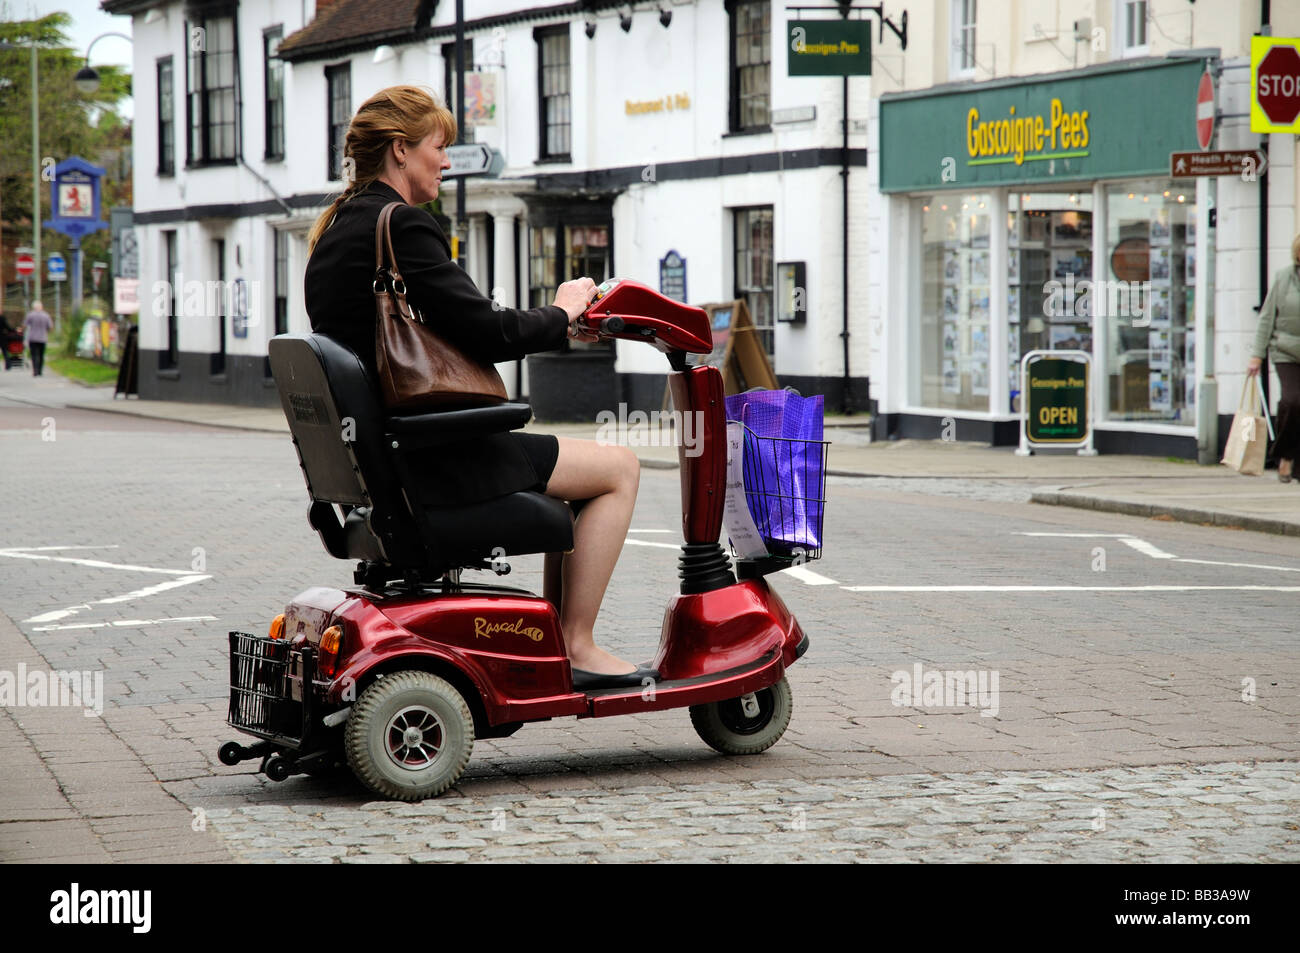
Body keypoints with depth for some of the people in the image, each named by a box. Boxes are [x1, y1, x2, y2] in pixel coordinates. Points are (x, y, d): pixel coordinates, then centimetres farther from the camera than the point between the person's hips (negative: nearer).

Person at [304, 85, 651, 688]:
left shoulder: (335, 229, 15)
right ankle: (575, 647, 3)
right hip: (429, 458, -10)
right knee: (617, 468, 0)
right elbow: (485, 333, -19)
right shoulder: (400, 225, -15)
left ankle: (560, 634, 26)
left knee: (572, 465, 26)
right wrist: (559, 313, 0)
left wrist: (554, 326, 13)